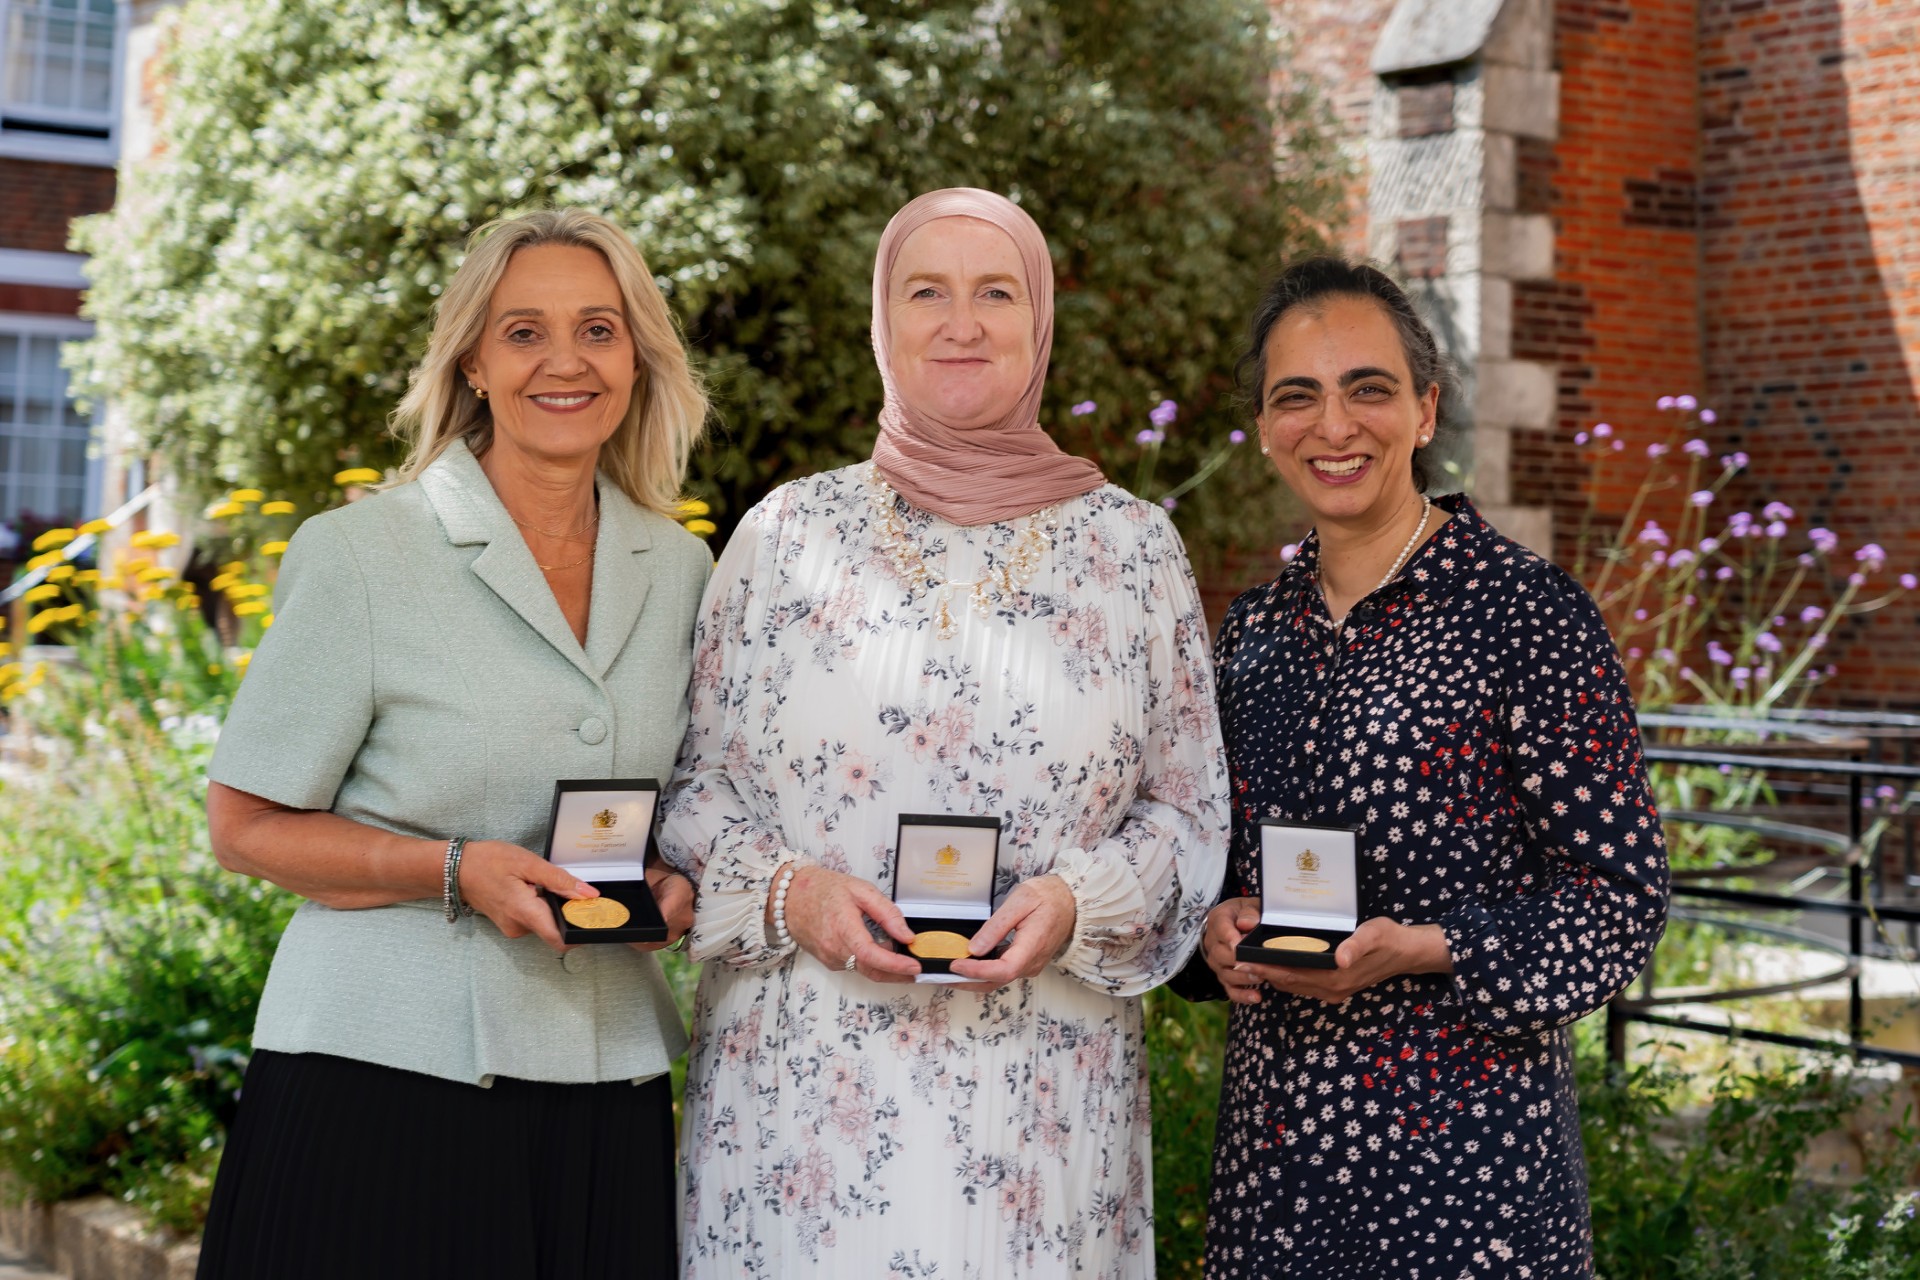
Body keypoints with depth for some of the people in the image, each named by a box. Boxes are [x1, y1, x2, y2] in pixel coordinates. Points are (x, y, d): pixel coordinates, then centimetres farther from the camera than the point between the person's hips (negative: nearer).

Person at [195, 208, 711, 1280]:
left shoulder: (678, 568, 9)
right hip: (386, 1075, -4)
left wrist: (682, 881, -1)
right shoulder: (360, 556, -5)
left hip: (606, 1092, 4)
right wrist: (458, 871, -17)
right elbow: (246, 826, -4)